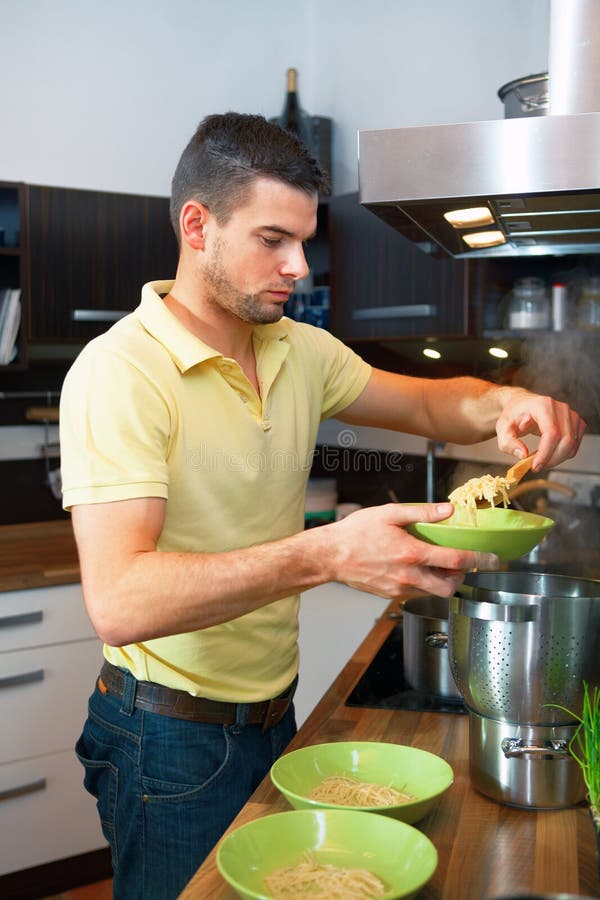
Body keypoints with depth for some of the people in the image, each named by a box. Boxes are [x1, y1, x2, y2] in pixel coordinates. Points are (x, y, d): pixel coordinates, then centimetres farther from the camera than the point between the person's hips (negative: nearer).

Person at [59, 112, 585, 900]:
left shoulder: (302, 352, 0)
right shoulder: (119, 372, -22)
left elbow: (429, 404, 11)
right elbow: (119, 602, -32)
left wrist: (503, 405, -13)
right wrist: (327, 554, -42)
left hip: (275, 714, 7)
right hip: (173, 738, -6)